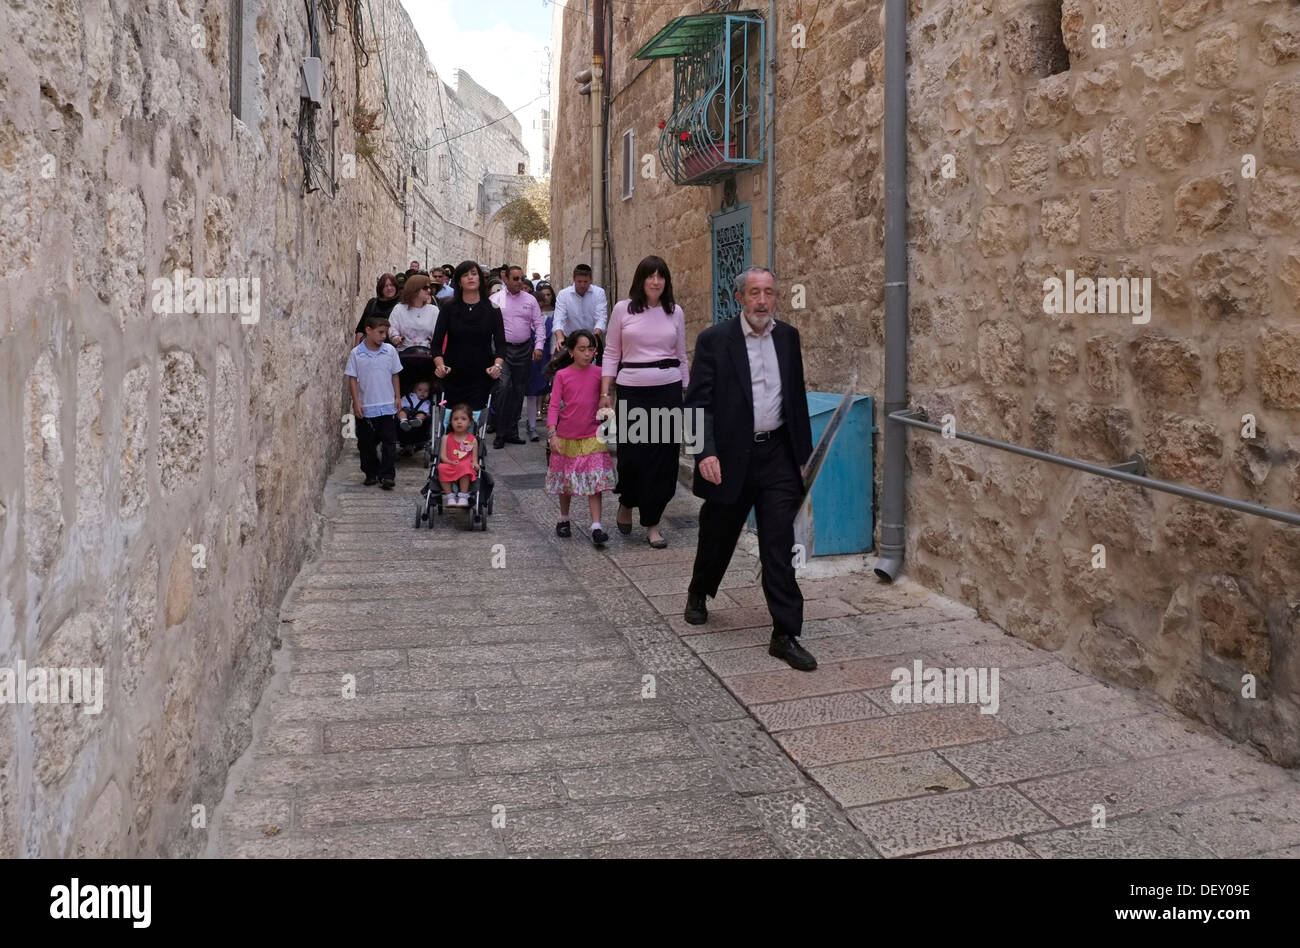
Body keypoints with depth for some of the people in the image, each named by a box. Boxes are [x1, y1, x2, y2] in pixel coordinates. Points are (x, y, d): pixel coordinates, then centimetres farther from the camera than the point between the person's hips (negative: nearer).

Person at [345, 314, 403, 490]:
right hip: (365, 407, -1)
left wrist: (398, 397, 5)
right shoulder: (356, 354, -5)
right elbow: (352, 379, -2)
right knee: (366, 443, 9)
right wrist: (356, 402, -7)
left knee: (389, 442, 0)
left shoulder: (390, 351, -1)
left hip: (387, 405, 1)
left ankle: (387, 475, 5)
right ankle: (371, 473, 21)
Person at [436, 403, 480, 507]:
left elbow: (474, 458, 8)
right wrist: (450, 462, -16)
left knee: (464, 467, -35)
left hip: (466, 470, -1)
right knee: (441, 468, -31)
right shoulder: (446, 438, 13)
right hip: (450, 468, 1)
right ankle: (450, 496, -24)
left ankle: (463, 496, -29)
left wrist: (475, 464, -16)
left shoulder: (472, 440, 11)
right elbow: (442, 455, 5)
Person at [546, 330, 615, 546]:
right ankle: (564, 519, 32)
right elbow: (554, 406, -7)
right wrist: (552, 434, -14)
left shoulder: (598, 373, -1)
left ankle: (596, 527, -6)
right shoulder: (562, 375, -5)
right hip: (566, 438, 0)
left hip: (592, 437, 0)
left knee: (595, 481, -5)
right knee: (566, 480, 13)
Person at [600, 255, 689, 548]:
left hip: (668, 390, 2)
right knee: (631, 454, -1)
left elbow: (681, 356, 14)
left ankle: (652, 524, 13)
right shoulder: (622, 309, 2)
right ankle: (626, 503, 31)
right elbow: (611, 353, 4)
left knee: (663, 456, 1)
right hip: (632, 390, -2)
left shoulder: (675, 312, 7)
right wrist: (604, 392, -1)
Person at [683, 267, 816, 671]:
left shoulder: (788, 337, 7)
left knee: (779, 546, 0)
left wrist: (804, 451, 14)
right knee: (717, 536, 15)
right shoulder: (714, 340, -7)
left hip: (777, 456, 3)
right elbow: (698, 402, -10)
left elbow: (797, 396, 15)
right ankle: (698, 595, 44)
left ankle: (786, 635, 5)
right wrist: (705, 452, -22)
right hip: (730, 458, -2)